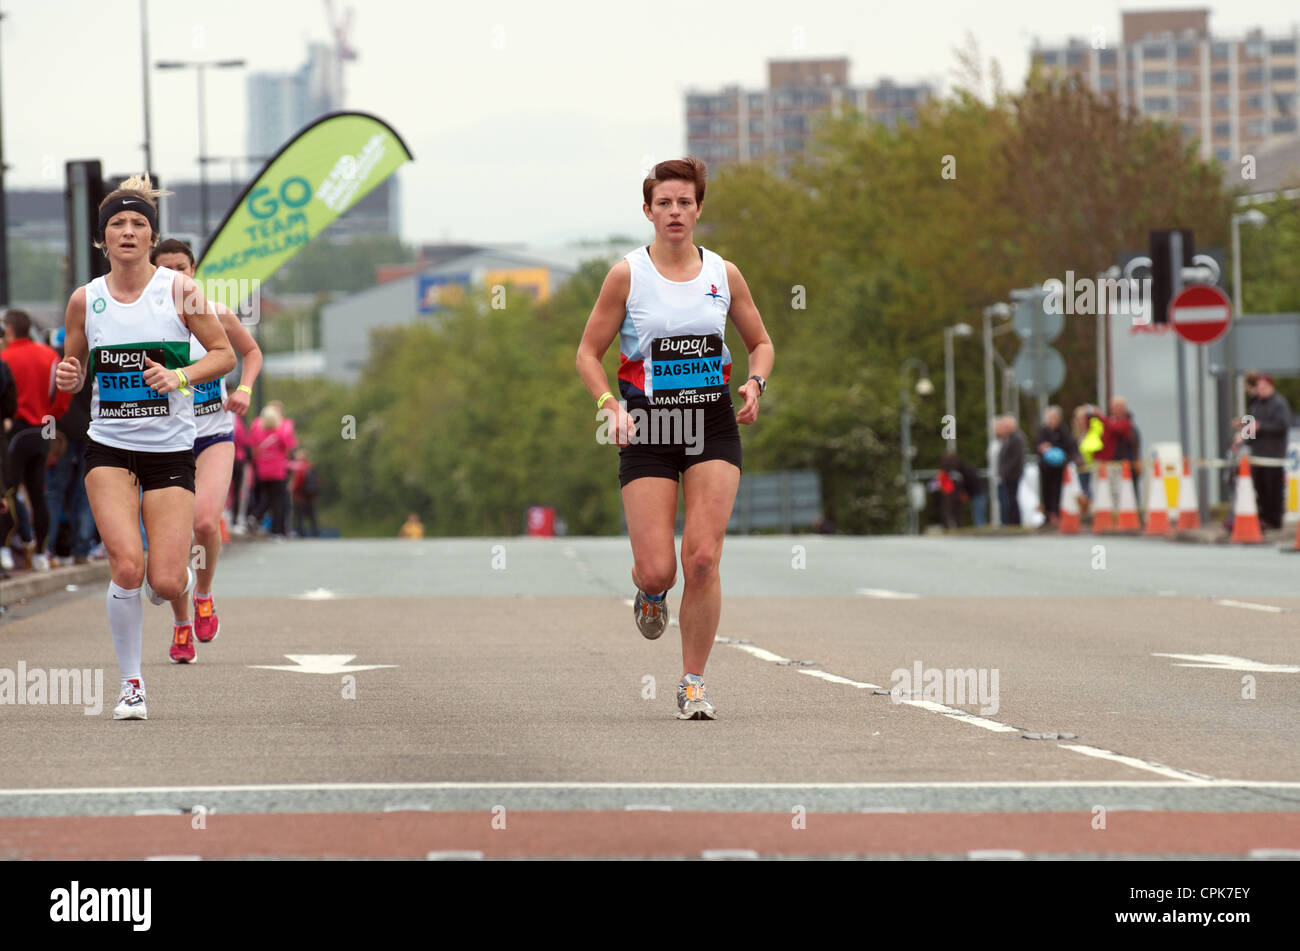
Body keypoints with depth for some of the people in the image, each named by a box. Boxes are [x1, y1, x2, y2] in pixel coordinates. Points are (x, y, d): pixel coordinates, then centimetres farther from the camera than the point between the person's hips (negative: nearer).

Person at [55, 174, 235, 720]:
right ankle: (131, 684, 0)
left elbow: (224, 354, 1)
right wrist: (67, 378, -10)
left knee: (165, 582, -9)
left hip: (171, 449, -1)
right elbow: (75, 374, 13)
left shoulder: (178, 290, -3)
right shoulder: (86, 300, 3)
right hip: (109, 448, 1)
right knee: (127, 566, -18)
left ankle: (183, 590, 32)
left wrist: (180, 376, -16)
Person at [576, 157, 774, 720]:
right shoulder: (627, 275, -1)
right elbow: (588, 353, 2)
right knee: (656, 569, -9)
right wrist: (609, 405, -14)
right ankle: (651, 594, 31)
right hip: (647, 432, -1)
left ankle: (693, 685, 2)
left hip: (713, 427, 1)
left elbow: (761, 342, 18)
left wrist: (755, 383, -3)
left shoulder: (723, 274, 6)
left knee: (703, 558, -10)